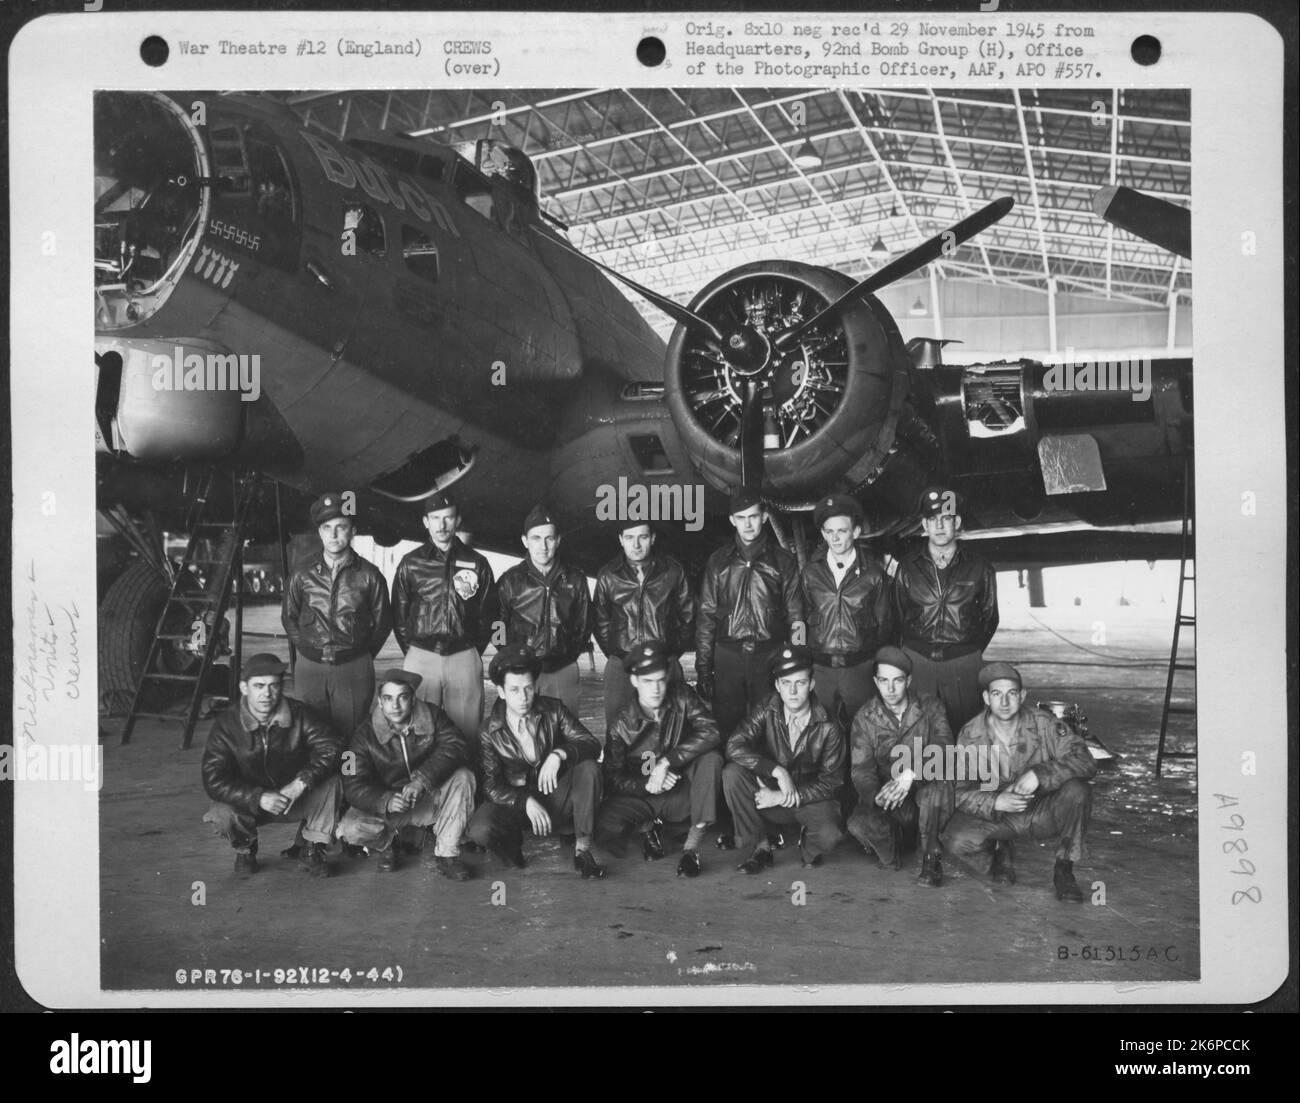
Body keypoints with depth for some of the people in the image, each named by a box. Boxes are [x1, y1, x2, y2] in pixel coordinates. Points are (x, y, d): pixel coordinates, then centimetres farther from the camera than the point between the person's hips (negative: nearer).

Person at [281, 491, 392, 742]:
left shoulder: (368, 575, -2)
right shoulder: (303, 574, 3)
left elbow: (382, 622, 7)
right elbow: (289, 618, 16)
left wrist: (362, 654, 6)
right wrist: (307, 649, 10)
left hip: (354, 669, -2)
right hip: (309, 668, 2)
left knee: (352, 738, 2)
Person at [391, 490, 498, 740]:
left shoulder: (476, 563, 6)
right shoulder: (411, 563, 6)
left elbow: (489, 614, 10)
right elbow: (399, 616, 10)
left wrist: (473, 652, 6)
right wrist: (411, 651, 6)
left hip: (465, 660, 0)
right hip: (420, 658, 0)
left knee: (466, 732, 1)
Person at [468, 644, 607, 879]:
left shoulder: (553, 710, -5)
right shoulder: (490, 732, -8)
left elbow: (592, 743, -13)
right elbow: (492, 785, -9)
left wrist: (559, 754, -34)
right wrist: (526, 802, -27)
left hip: (555, 796, 2)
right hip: (515, 801, -2)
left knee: (588, 768, -28)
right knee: (480, 831, -33)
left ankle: (583, 849, -20)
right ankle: (512, 841, 4)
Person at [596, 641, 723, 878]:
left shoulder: (681, 696, -10)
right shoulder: (622, 724, -10)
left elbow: (710, 733, -24)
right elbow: (612, 778, -9)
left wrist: (667, 762, -30)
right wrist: (647, 785, -28)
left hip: (683, 794, 1)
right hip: (642, 797, 0)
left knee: (711, 758, -29)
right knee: (606, 826, -29)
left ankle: (692, 847, -23)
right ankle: (648, 825, 8)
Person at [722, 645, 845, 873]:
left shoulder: (828, 727, -11)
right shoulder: (766, 711, -8)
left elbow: (829, 782, -10)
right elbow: (734, 747, -22)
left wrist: (784, 797, -21)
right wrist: (777, 771, -32)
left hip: (809, 798, -2)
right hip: (770, 792, 2)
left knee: (829, 835, -34)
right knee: (732, 772, -27)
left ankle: (809, 846, 7)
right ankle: (760, 847, -10)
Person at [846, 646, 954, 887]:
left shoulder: (930, 708, -3)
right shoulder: (865, 718, -1)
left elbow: (944, 746, -21)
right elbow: (861, 770, -9)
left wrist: (912, 774, -39)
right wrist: (875, 795, -33)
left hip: (925, 797, 0)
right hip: (886, 803, 0)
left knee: (939, 779, -34)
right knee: (858, 824, -31)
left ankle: (930, 856, -18)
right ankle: (892, 852, 4)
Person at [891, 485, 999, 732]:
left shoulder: (978, 568, 4)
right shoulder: (907, 566, 5)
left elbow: (989, 617, 13)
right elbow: (897, 614, 12)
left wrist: (971, 652, 9)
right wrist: (914, 645, 10)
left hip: (964, 663, 0)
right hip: (916, 660, 0)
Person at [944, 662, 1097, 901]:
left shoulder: (1044, 724, -13)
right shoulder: (970, 736, -11)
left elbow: (1086, 762, -21)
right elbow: (959, 792, -12)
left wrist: (1039, 774, -36)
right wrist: (995, 802, -32)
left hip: (1044, 814, 0)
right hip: (995, 816, 0)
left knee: (1077, 790, -30)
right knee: (959, 840, -29)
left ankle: (1064, 870, -9)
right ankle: (1000, 850, 9)